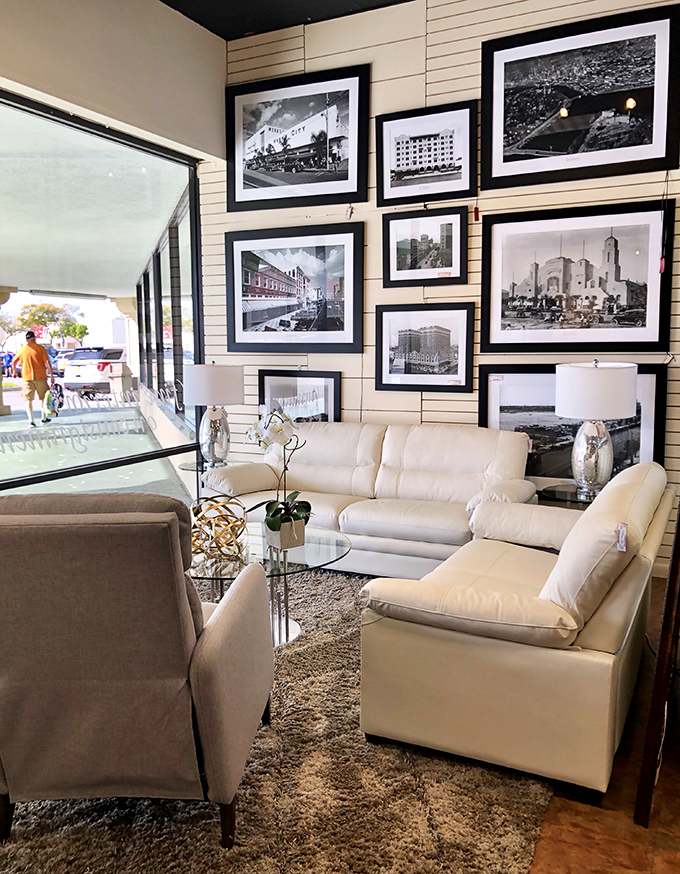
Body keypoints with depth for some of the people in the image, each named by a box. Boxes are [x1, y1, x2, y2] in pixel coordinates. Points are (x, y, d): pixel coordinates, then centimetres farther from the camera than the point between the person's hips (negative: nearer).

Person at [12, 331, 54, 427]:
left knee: (28, 400, 3)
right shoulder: (40, 348, -2)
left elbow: (13, 362, 18)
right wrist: (51, 376, -6)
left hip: (27, 378, 1)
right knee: (44, 398, 14)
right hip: (40, 377, -1)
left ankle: (31, 420, -7)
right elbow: (48, 363, -8)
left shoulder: (22, 350, 5)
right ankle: (44, 418, 19)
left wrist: (14, 372, 36)